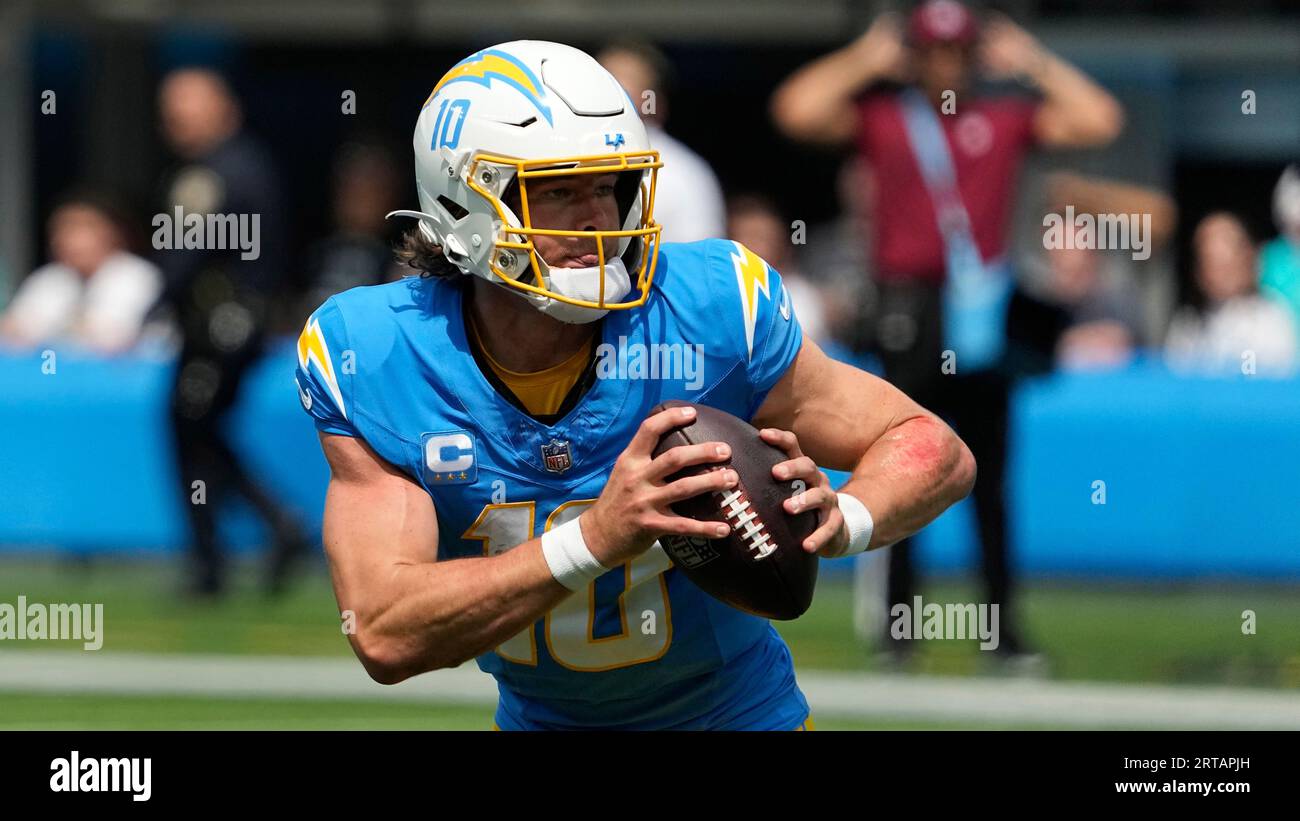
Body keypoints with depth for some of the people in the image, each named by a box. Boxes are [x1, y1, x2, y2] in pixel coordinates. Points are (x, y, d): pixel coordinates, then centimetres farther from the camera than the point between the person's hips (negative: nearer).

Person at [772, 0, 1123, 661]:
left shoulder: (1006, 120, 11)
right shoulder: (880, 116, 7)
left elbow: (1098, 121, 4)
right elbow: (796, 110, -7)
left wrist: (1033, 62, 5)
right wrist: (864, 61, -2)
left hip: (981, 315, 2)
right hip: (908, 303, -2)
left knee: (988, 477, 4)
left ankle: (1003, 623, 6)